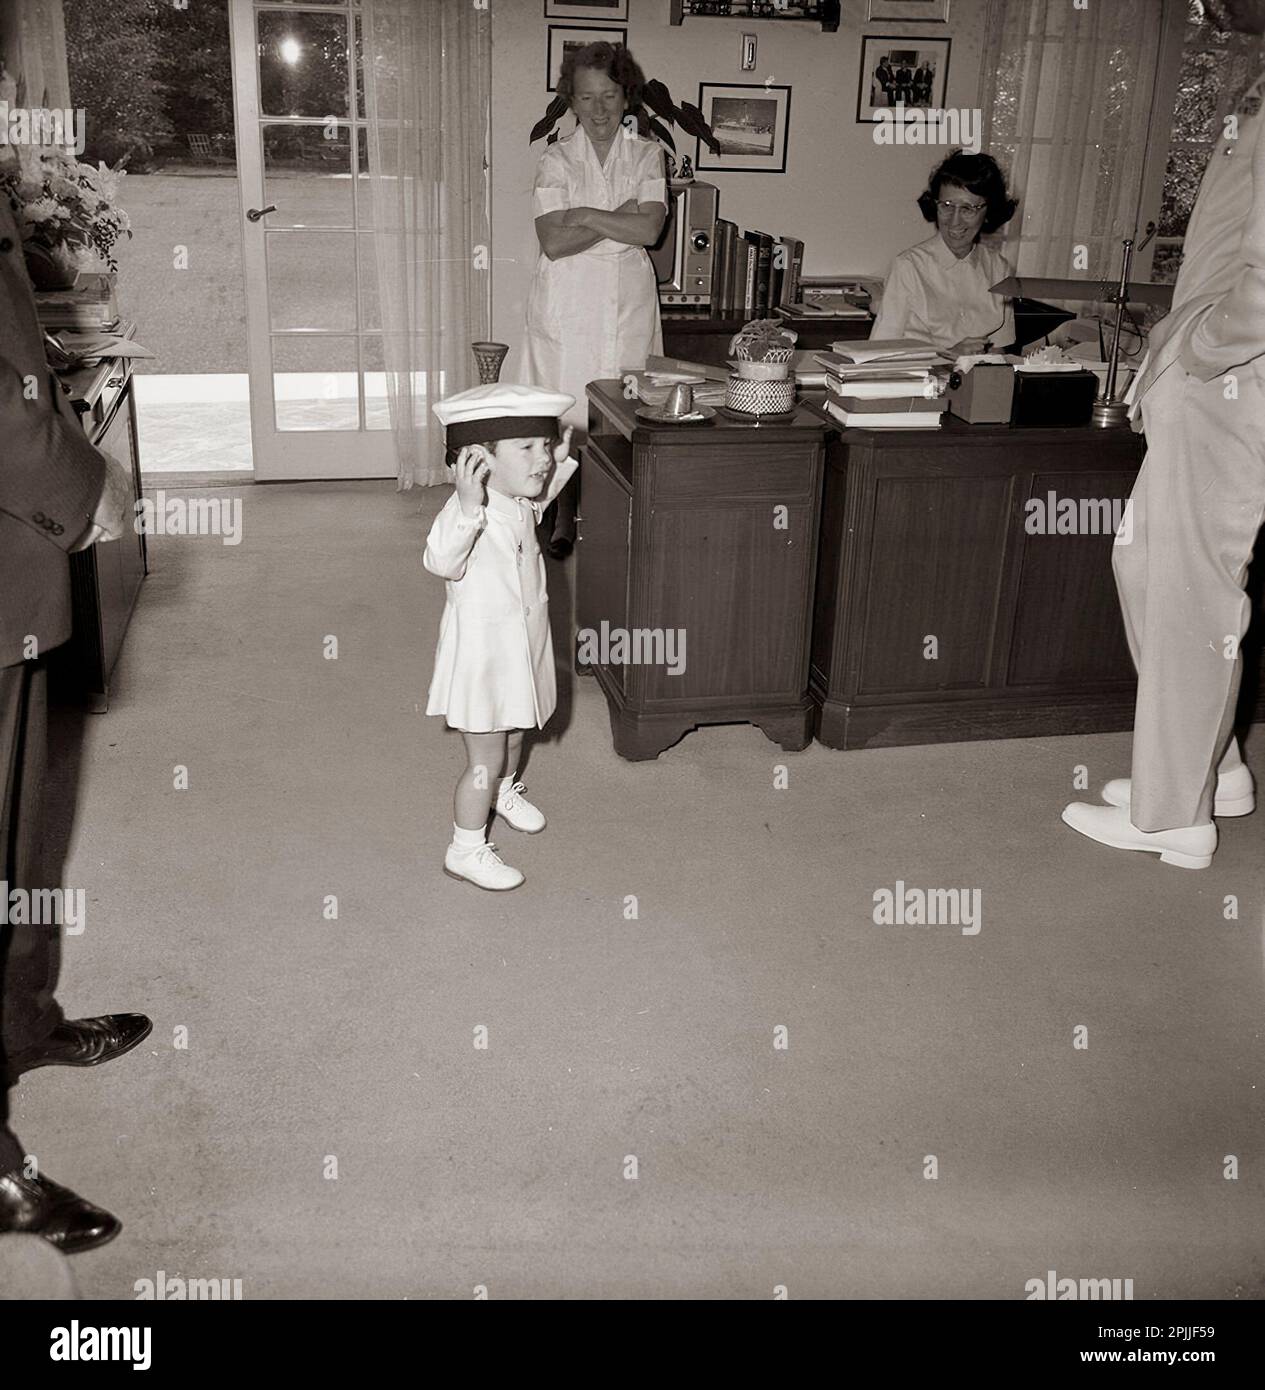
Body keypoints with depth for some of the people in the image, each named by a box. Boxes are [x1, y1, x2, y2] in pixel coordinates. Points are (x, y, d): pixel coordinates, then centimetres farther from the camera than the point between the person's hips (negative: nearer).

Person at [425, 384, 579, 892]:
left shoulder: (519, 501, -1)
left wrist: (561, 463, 13)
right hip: (480, 654, -8)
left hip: (522, 648, 8)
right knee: (485, 760, 2)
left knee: (513, 735, 30)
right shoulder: (466, 510, -29)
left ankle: (504, 793, 58)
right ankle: (466, 851, 19)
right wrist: (467, 506, -58)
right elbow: (441, 561, -46)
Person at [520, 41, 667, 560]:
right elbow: (553, 242, -13)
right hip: (567, 298, -1)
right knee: (564, 406, 0)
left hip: (628, 298, 1)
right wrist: (618, 221, -13)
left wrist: (584, 215, -13)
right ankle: (563, 518, 14)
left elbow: (649, 230, -11)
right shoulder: (557, 157, 0)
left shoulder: (646, 154, 4)